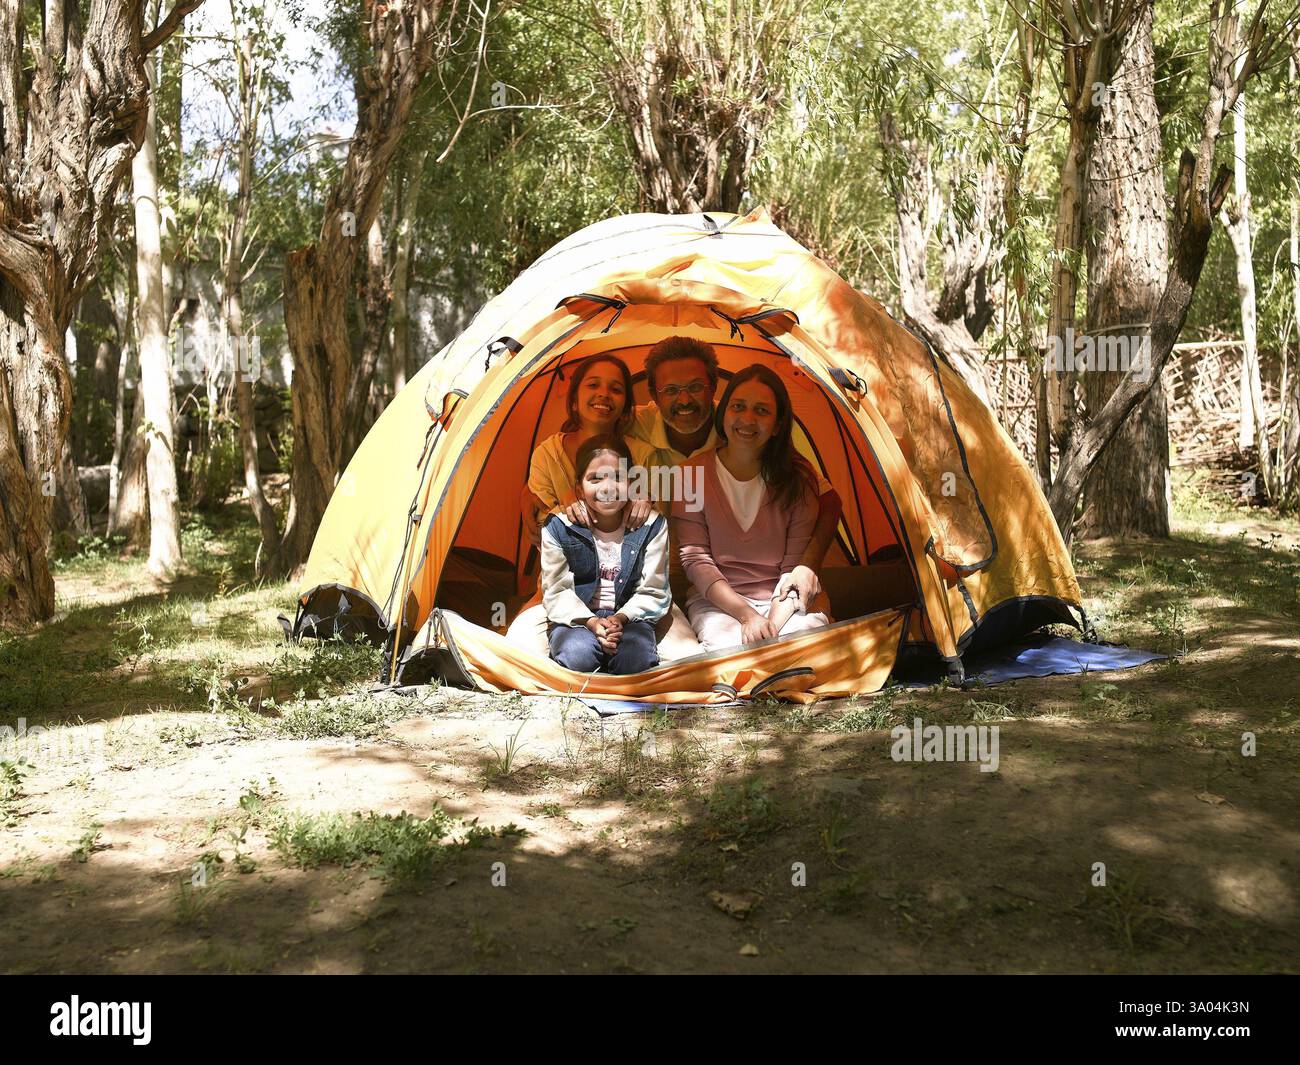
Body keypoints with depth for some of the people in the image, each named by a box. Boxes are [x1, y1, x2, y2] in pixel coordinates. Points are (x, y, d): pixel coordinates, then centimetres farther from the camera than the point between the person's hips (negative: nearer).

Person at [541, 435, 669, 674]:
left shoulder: (651, 527, -6)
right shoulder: (559, 528, -7)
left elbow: (653, 591, -3)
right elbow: (556, 591, -5)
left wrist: (622, 617, -20)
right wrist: (590, 621, -21)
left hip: (629, 617, 1)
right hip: (577, 617, 0)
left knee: (635, 659, -32)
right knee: (579, 656, -34)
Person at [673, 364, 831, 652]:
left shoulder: (798, 476, -4)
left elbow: (797, 565, -5)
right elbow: (695, 559, -8)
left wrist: (776, 620, -20)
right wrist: (745, 614, -18)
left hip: (786, 600, 1)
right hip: (717, 599, -1)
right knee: (732, 647, -32)